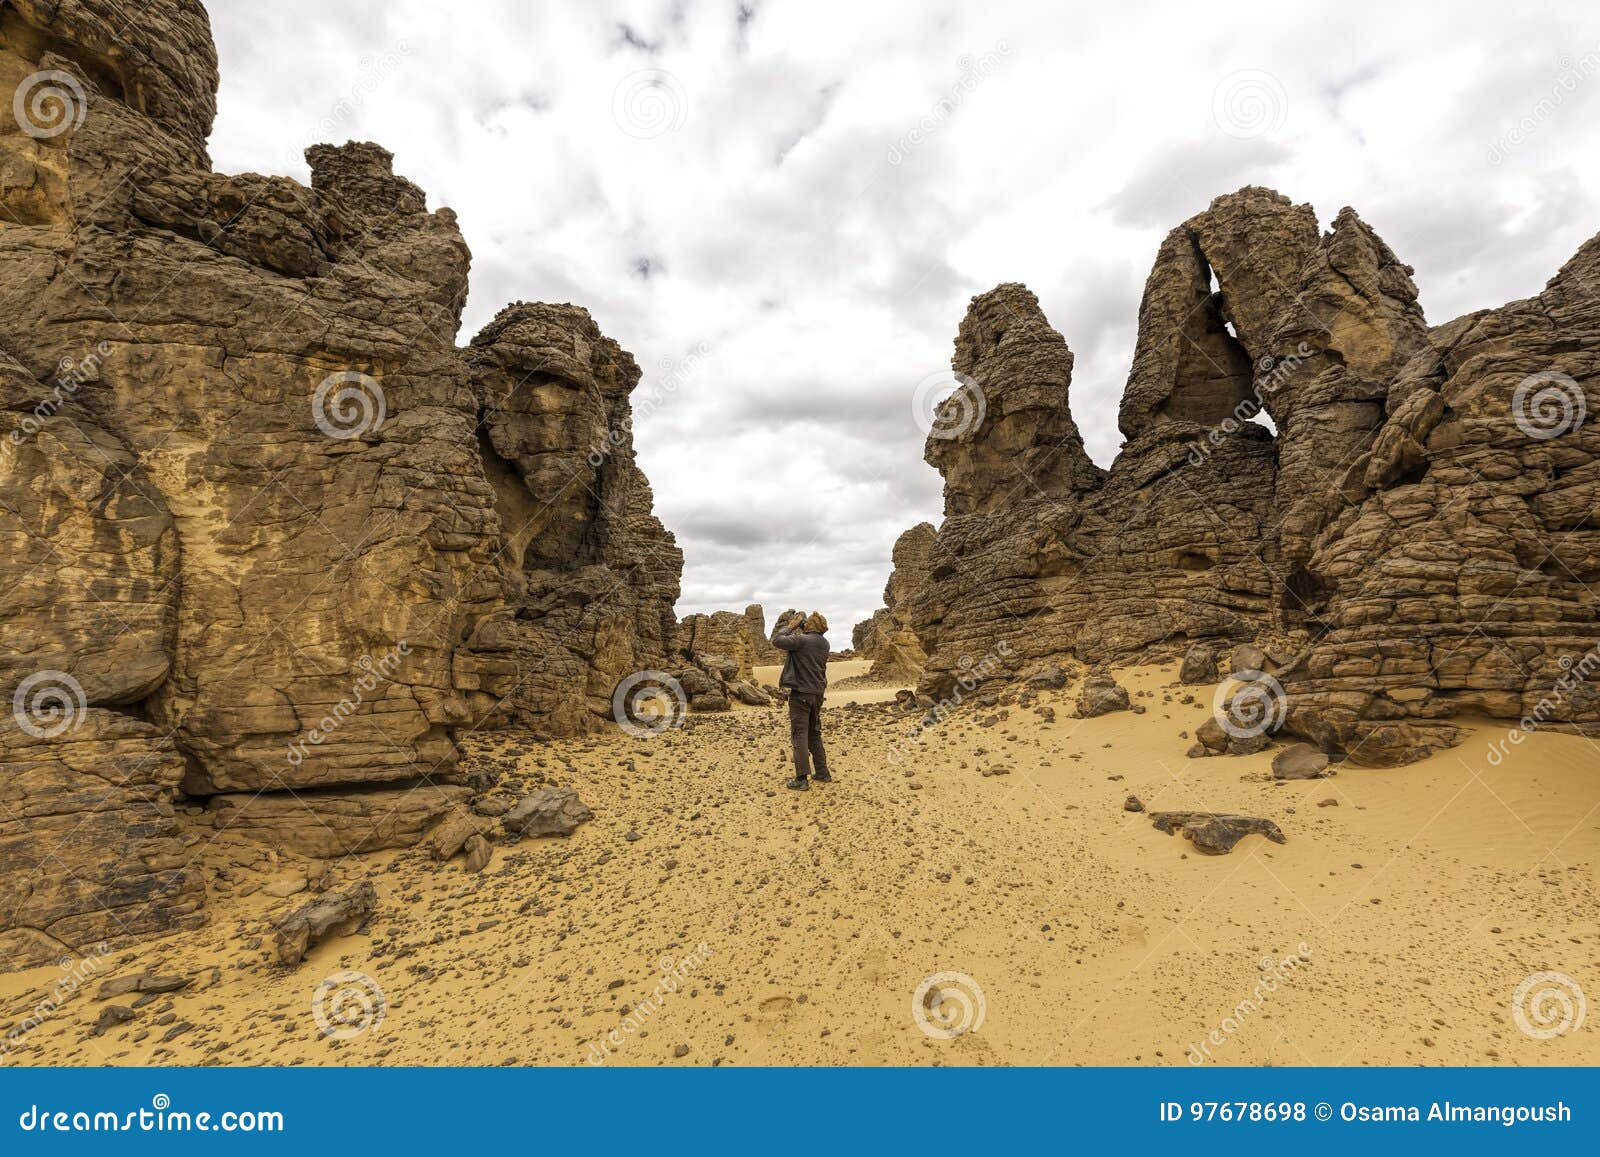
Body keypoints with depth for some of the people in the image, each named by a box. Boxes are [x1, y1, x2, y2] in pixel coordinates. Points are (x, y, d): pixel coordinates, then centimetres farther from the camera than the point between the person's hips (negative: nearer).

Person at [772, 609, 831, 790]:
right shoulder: (824, 643, 5)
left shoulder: (802, 640, -18)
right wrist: (796, 628, 10)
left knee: (799, 735, -4)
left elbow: (776, 640, -17)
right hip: (818, 693, 7)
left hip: (801, 694, -7)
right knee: (814, 734, 18)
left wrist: (790, 626, -5)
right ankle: (822, 773, 23)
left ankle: (801, 780, -5)